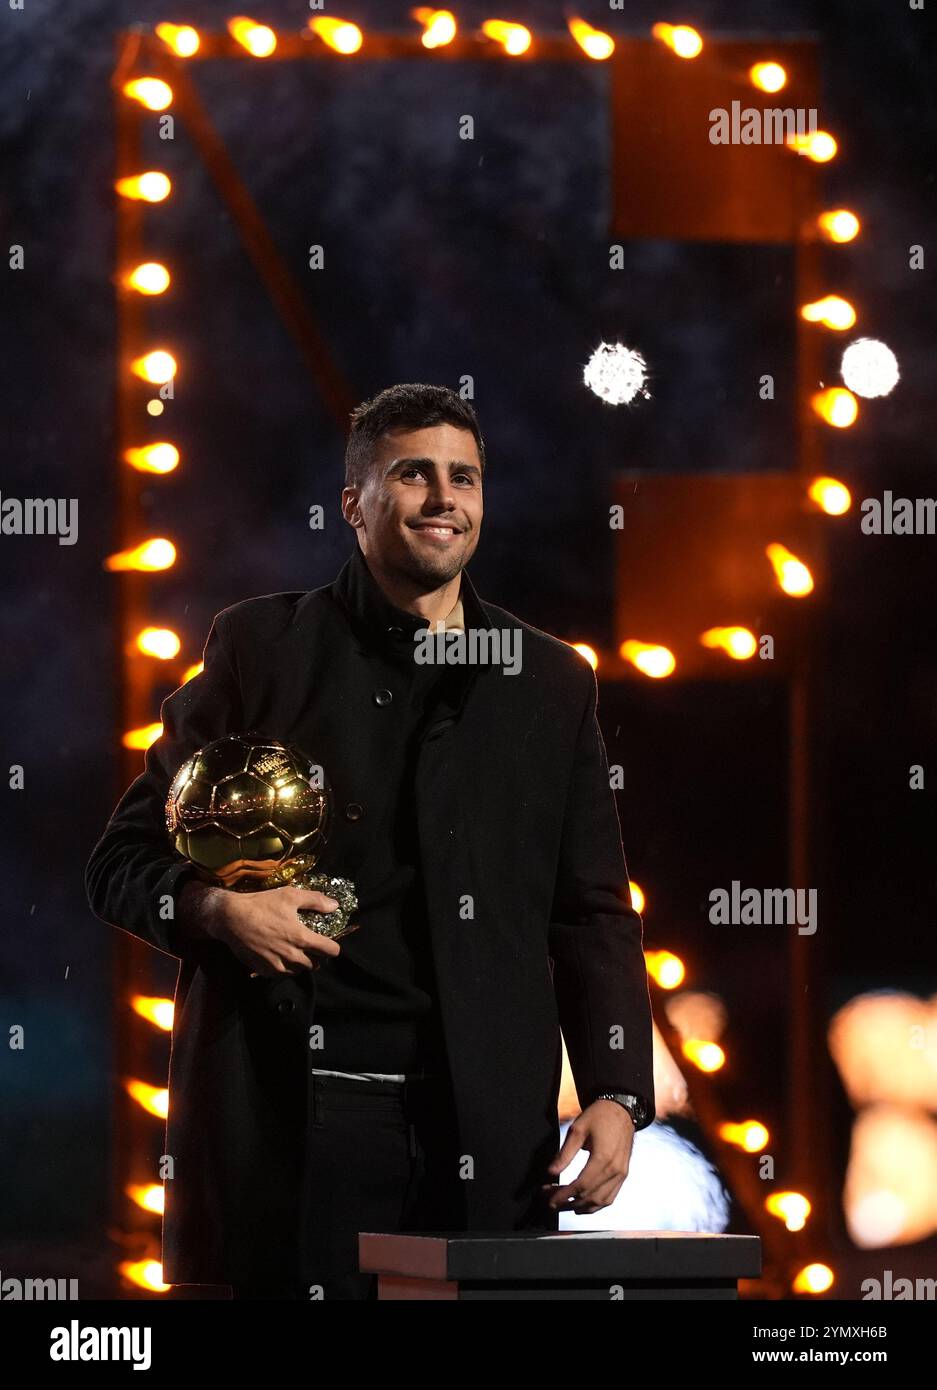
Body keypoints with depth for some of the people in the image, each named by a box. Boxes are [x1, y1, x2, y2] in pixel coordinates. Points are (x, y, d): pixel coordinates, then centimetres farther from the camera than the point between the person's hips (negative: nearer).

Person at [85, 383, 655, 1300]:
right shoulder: (262, 647, 8)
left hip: (484, 1128, 2)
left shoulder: (549, 683, 15)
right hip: (282, 1119, -2)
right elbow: (124, 861, 9)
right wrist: (217, 908, -12)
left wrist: (616, 1095, 1)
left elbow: (592, 916, 14)